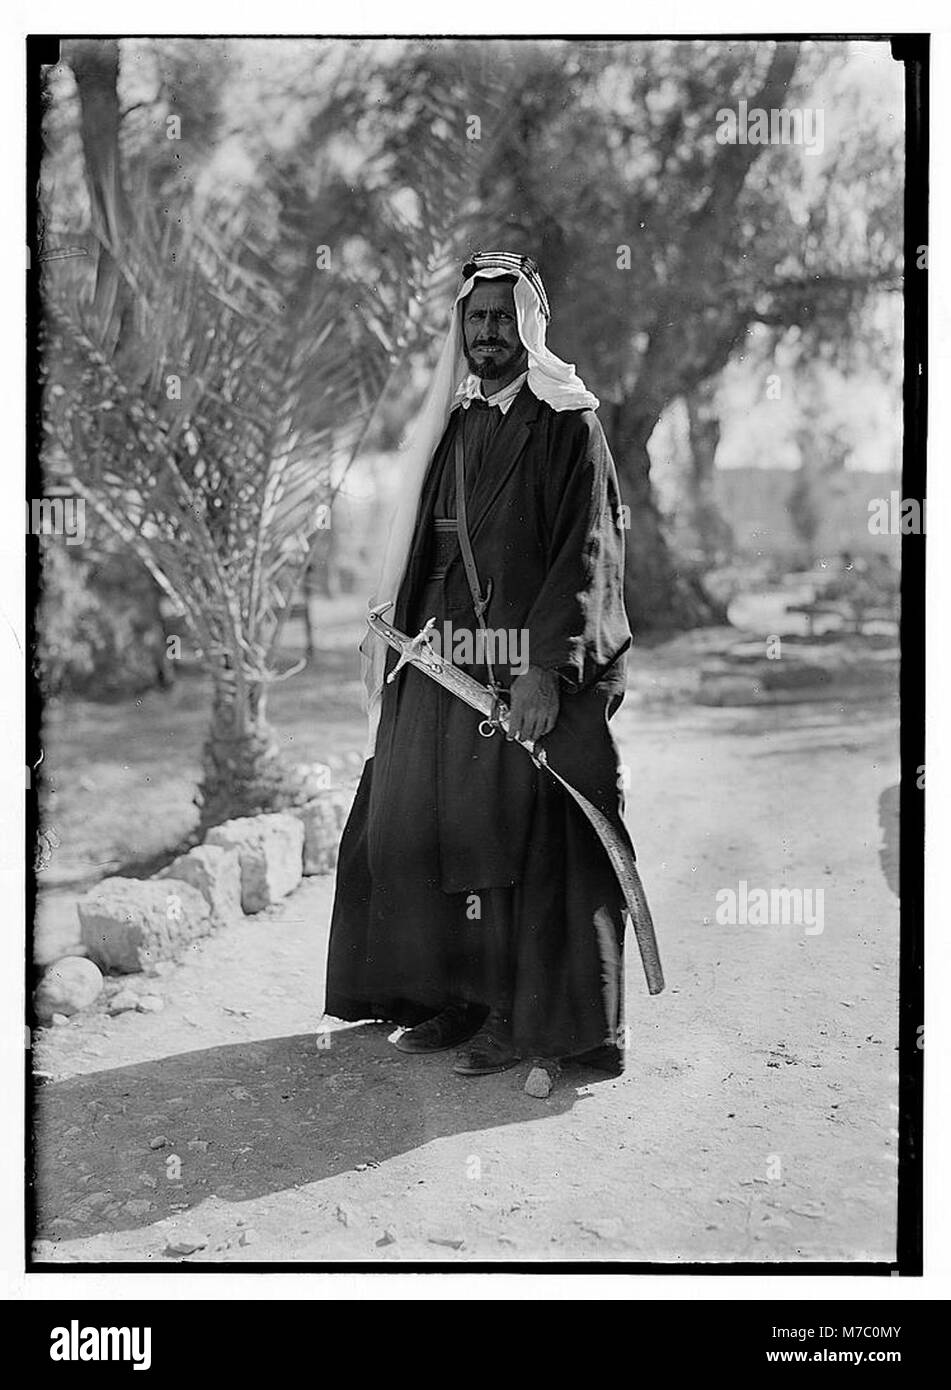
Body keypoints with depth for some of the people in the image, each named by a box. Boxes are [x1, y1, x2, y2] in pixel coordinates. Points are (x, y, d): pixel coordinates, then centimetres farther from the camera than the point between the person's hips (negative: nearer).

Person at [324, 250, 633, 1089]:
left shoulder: (568, 425, -4)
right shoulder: (451, 425, 15)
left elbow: (587, 550, -12)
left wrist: (546, 669, -20)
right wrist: (389, 633, 12)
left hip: (529, 666, -6)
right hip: (442, 665, 7)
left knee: (521, 831, -3)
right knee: (419, 824, 7)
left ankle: (525, 1012, 7)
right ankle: (460, 996, 19)